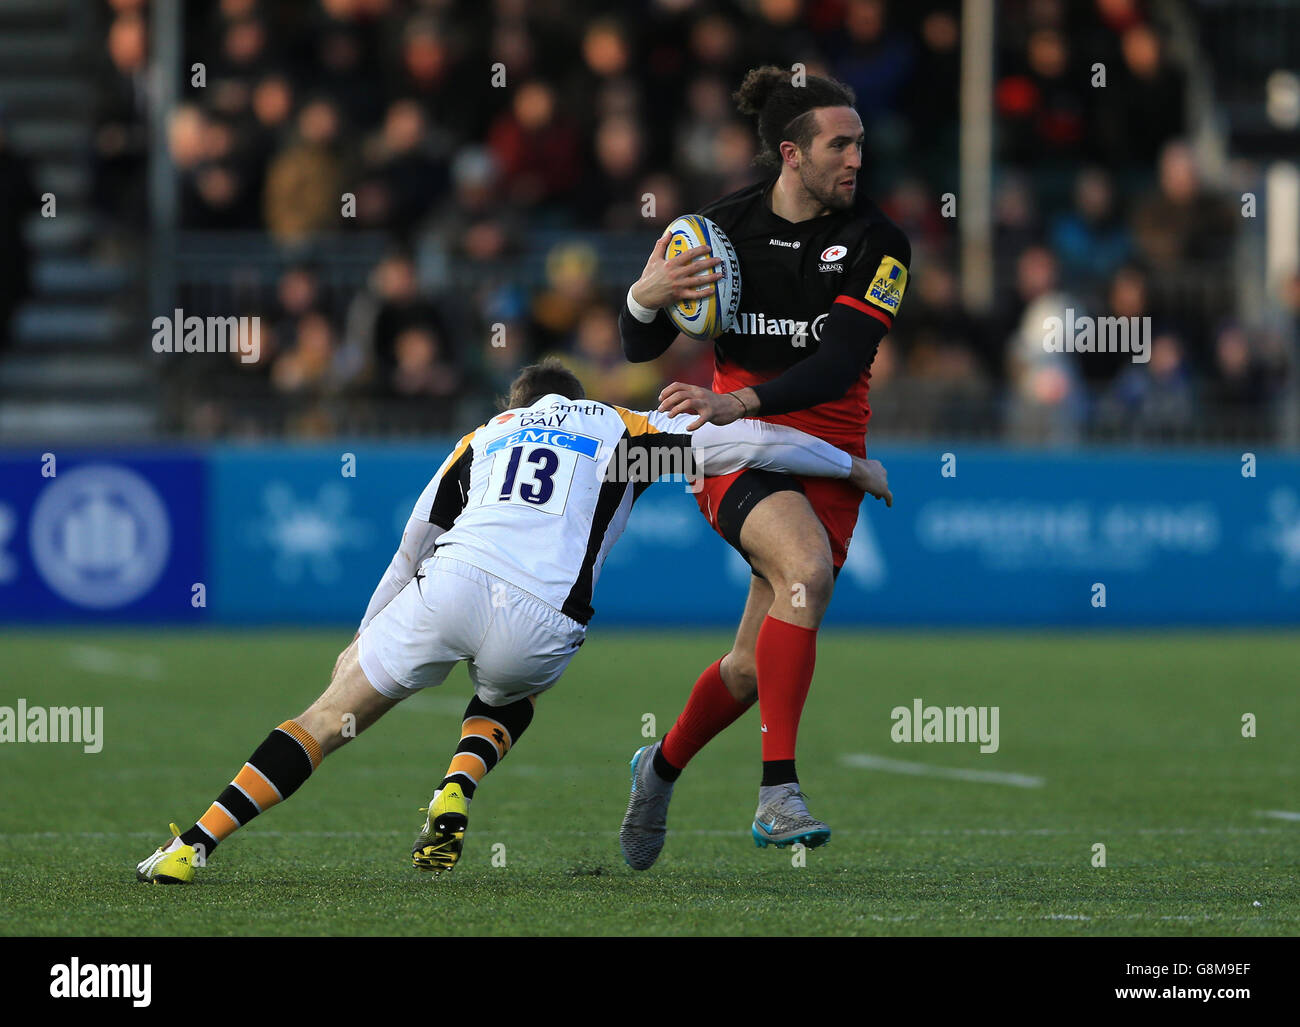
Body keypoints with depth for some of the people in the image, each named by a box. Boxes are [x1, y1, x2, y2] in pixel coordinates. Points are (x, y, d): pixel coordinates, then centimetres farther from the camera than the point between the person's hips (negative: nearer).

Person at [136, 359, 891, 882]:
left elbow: (414, 548, 33)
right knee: (510, 700, 34)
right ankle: (456, 796, 5)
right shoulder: (622, 428, 25)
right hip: (541, 622, -1)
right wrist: (853, 466, 33)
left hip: (453, 586, 1)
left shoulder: (486, 435, 31)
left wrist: (363, 639, 43)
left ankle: (196, 844, -2)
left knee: (329, 720, 9)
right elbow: (749, 443, 20)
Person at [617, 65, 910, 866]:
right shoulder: (725, 227, -3)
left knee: (756, 667, 3)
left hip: (827, 460, 2)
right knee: (808, 568, -32)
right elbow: (641, 349, 4)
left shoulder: (878, 244, -7)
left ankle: (661, 770, 34)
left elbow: (839, 363, -19)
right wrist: (645, 299, -19)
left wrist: (739, 402, -32)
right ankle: (778, 793, -34)